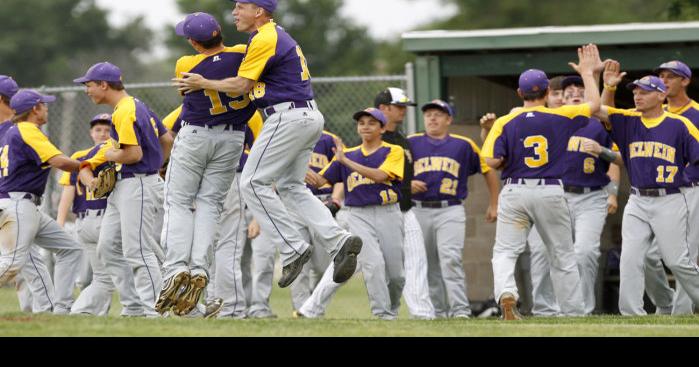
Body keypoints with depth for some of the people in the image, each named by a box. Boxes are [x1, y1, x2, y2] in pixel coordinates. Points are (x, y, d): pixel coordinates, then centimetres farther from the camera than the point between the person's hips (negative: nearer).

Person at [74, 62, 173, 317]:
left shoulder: (124, 113, -16)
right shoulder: (137, 105, 15)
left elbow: (134, 154, -24)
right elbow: (167, 140, 18)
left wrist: (111, 155, -7)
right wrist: (157, 167, 20)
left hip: (137, 184, -11)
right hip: (121, 186, 11)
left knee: (137, 250, -11)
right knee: (108, 248, 11)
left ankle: (154, 308, -10)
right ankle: (134, 306, 12)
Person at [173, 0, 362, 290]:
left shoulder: (264, 39, -12)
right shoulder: (277, 35, 20)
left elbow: (241, 86, -10)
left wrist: (203, 84, 2)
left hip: (288, 117, -10)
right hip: (309, 117, 10)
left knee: (253, 183, -7)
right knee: (290, 187, 14)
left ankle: (293, 249, -11)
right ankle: (338, 241, 0)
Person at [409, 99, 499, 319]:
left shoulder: (463, 145, 8)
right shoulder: (410, 143, 10)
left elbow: (488, 170, 15)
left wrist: (494, 205, 13)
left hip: (451, 211, -3)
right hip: (419, 211, 3)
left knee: (450, 259, -19)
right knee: (428, 266, 7)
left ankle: (460, 310, -21)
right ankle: (438, 312, 16)